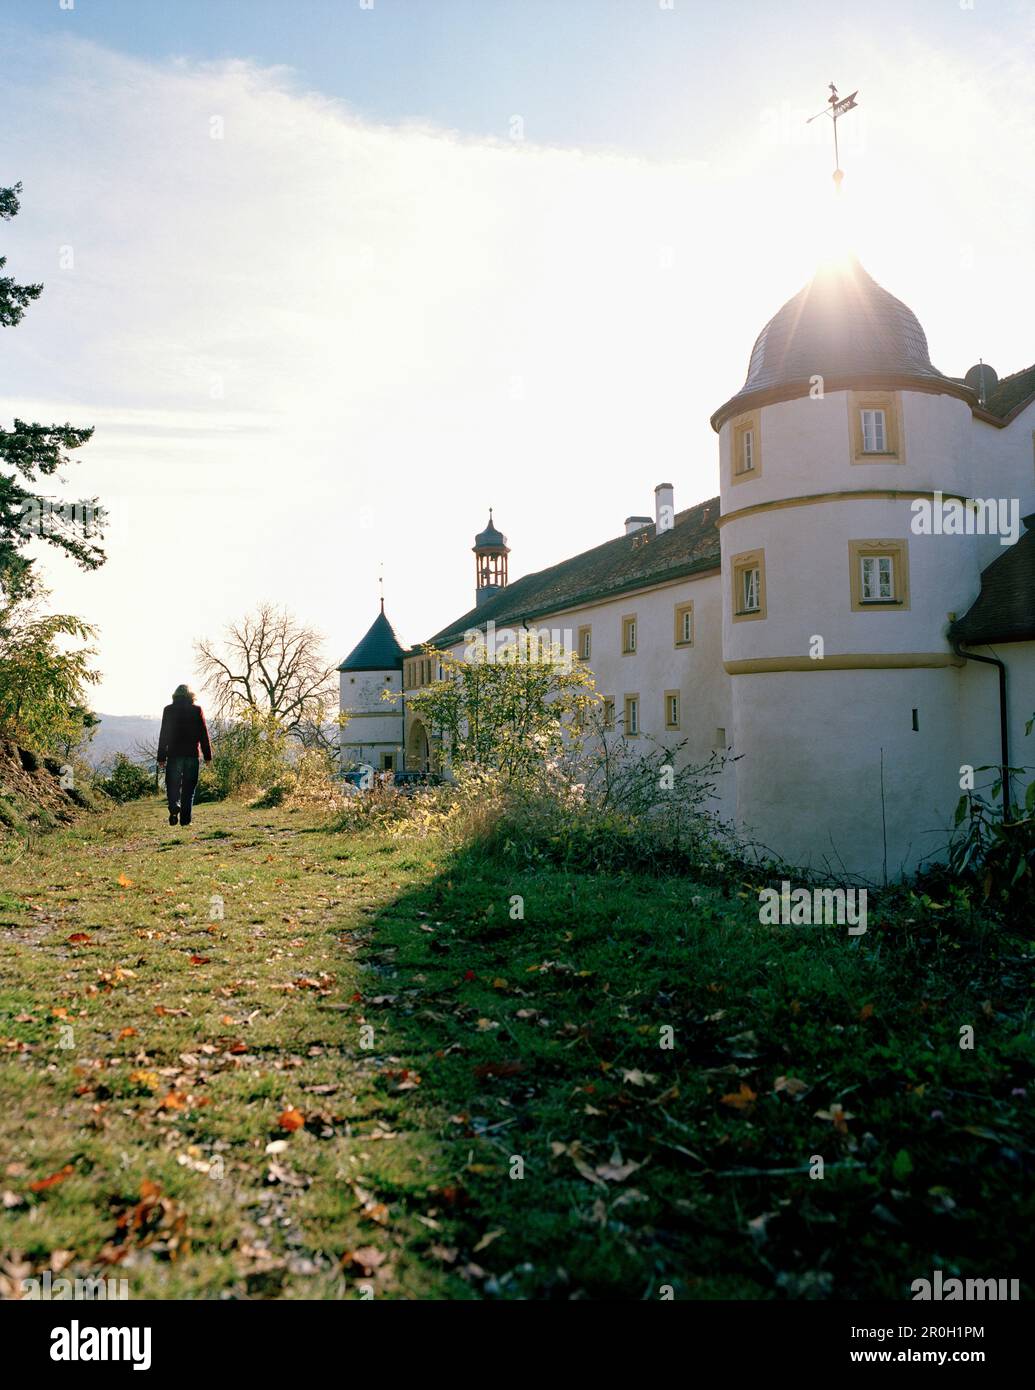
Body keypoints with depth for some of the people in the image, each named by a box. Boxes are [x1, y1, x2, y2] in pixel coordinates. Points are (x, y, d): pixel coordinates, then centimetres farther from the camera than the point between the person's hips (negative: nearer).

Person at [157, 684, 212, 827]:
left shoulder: (168, 710, 2)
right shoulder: (196, 709, 2)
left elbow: (163, 735, 2)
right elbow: (204, 733, 1)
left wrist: (161, 757, 5)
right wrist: (208, 755, 5)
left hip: (174, 754, 0)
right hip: (192, 754, 0)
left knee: (173, 785, 7)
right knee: (189, 788, 6)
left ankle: (174, 807, -20)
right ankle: (185, 819, 5)